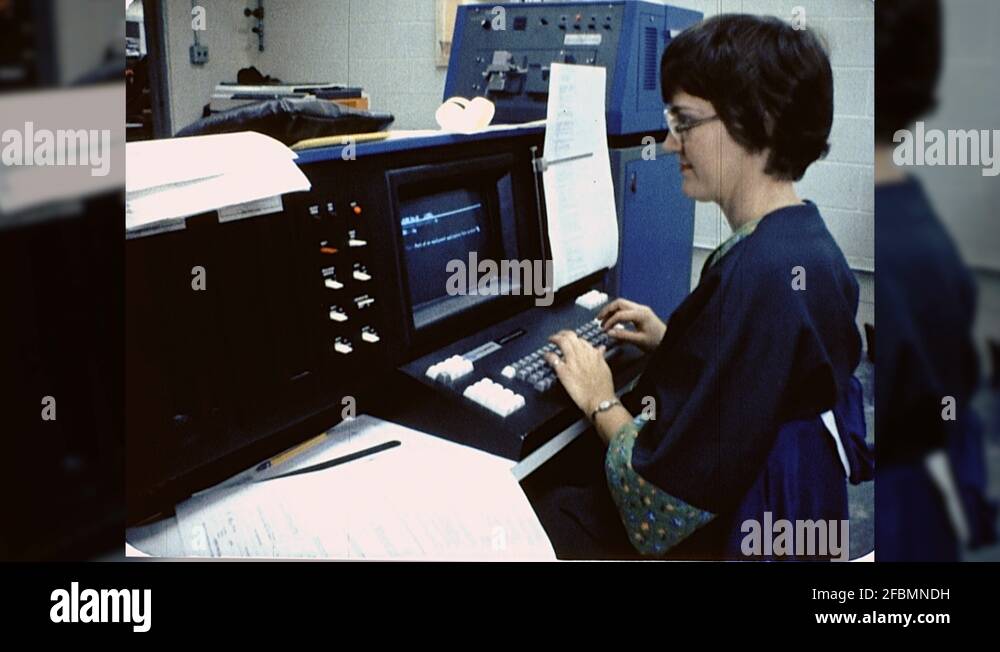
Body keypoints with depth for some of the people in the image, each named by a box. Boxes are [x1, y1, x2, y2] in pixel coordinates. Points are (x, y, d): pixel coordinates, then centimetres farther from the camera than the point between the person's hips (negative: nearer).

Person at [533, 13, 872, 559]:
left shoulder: (761, 278, -31)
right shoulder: (804, 238, 1)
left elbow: (666, 505, -28)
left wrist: (600, 403, -11)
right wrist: (672, 342, 9)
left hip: (718, 541, -9)